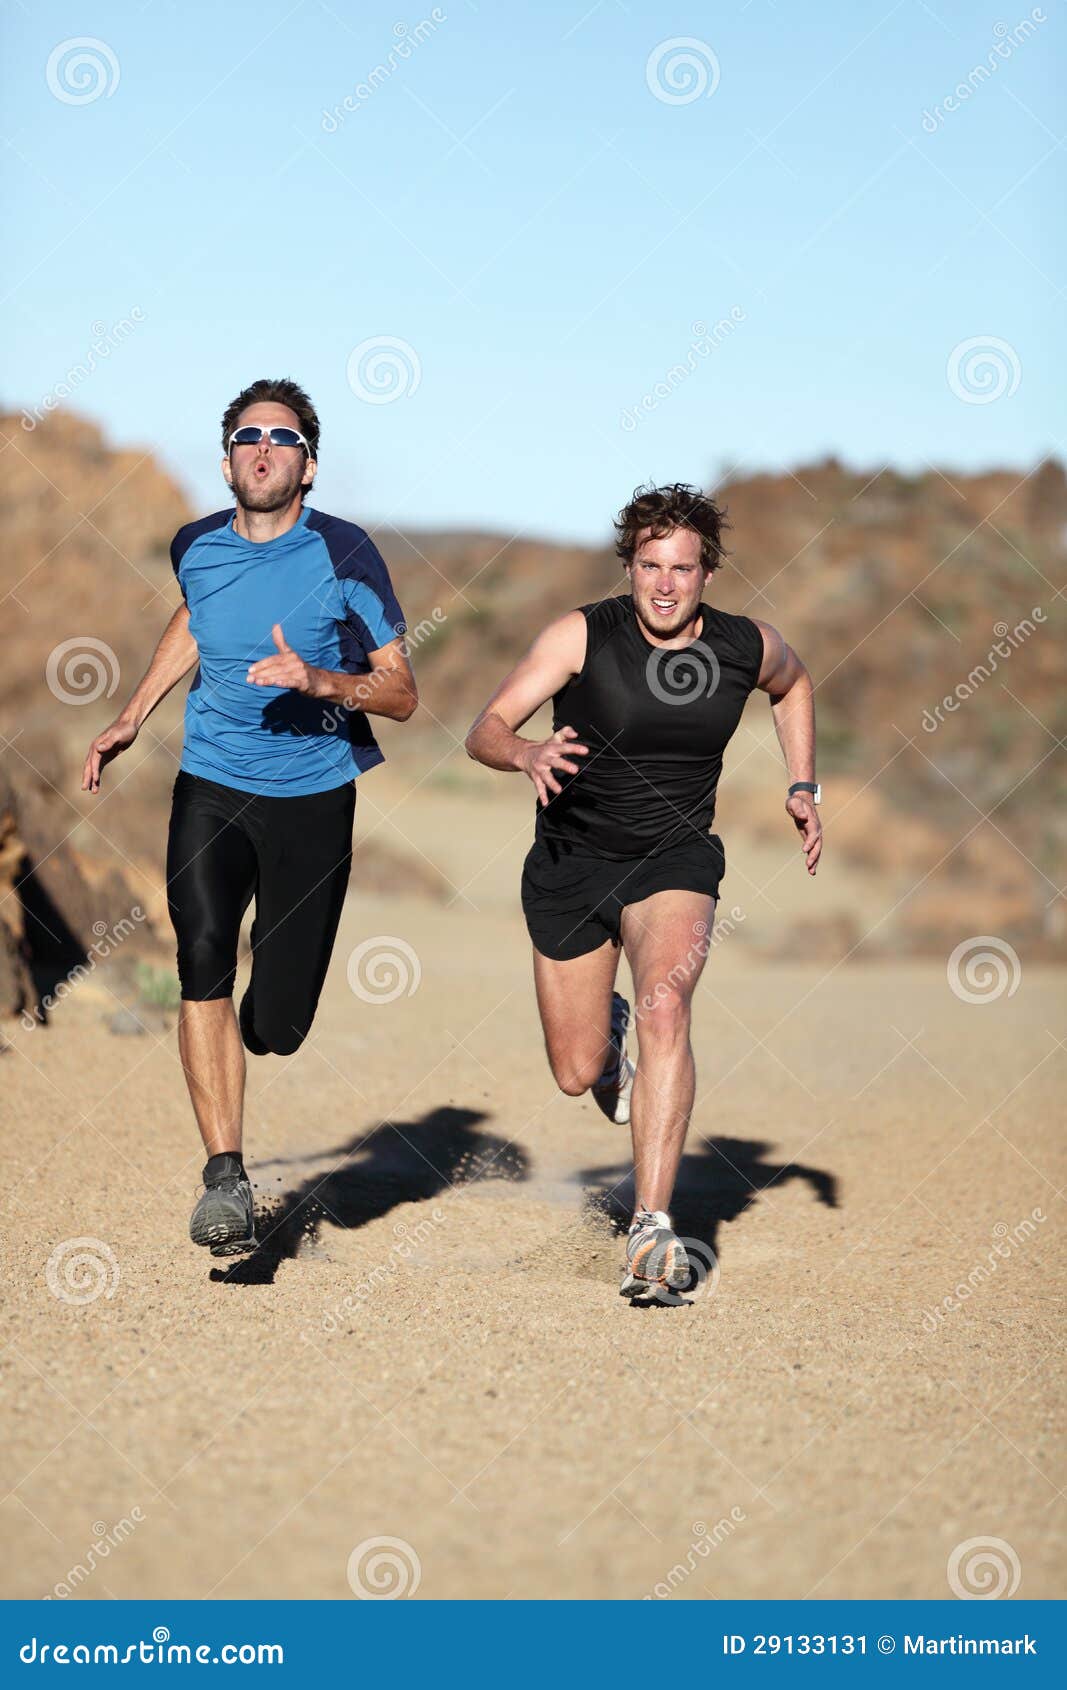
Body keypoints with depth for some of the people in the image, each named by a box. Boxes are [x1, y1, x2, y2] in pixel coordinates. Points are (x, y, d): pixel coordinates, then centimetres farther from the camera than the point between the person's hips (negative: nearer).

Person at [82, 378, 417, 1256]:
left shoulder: (344, 554, -10)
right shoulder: (196, 548, 1)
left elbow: (402, 694, -8)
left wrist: (318, 680, -25)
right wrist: (131, 718, 21)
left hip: (312, 797, -2)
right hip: (211, 786, 2)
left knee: (277, 1029, 1)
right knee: (203, 954, -24)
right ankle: (226, 1178, -20)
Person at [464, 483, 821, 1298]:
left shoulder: (749, 647, -7)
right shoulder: (583, 634, -16)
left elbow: (794, 682, 18)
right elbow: (485, 730, -20)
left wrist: (803, 787, 8)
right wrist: (526, 753, -42)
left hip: (675, 857, 0)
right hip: (570, 861, 0)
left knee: (665, 1007, -29)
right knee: (577, 1074, 7)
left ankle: (653, 1230, -30)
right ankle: (611, 1042, 49)